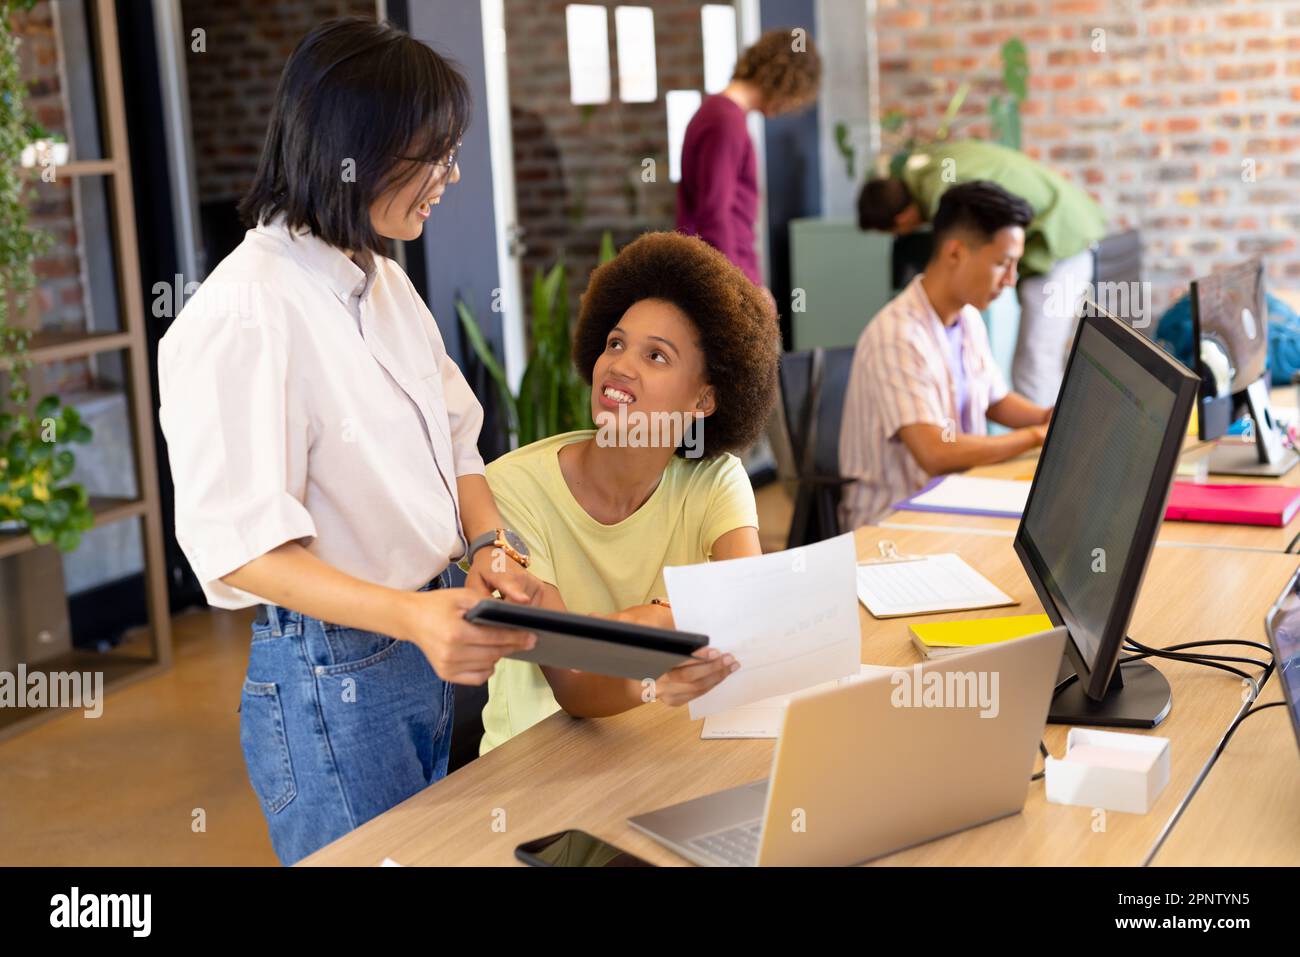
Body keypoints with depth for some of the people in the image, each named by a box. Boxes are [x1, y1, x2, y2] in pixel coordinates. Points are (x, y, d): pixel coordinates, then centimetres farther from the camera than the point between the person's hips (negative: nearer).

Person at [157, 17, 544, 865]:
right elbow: (241, 544, -24)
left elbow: (455, 437, 12)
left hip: (427, 651, 8)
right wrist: (411, 616, -36)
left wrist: (495, 549, -8)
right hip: (331, 675, -8)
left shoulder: (384, 281, 7)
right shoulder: (245, 312, -21)